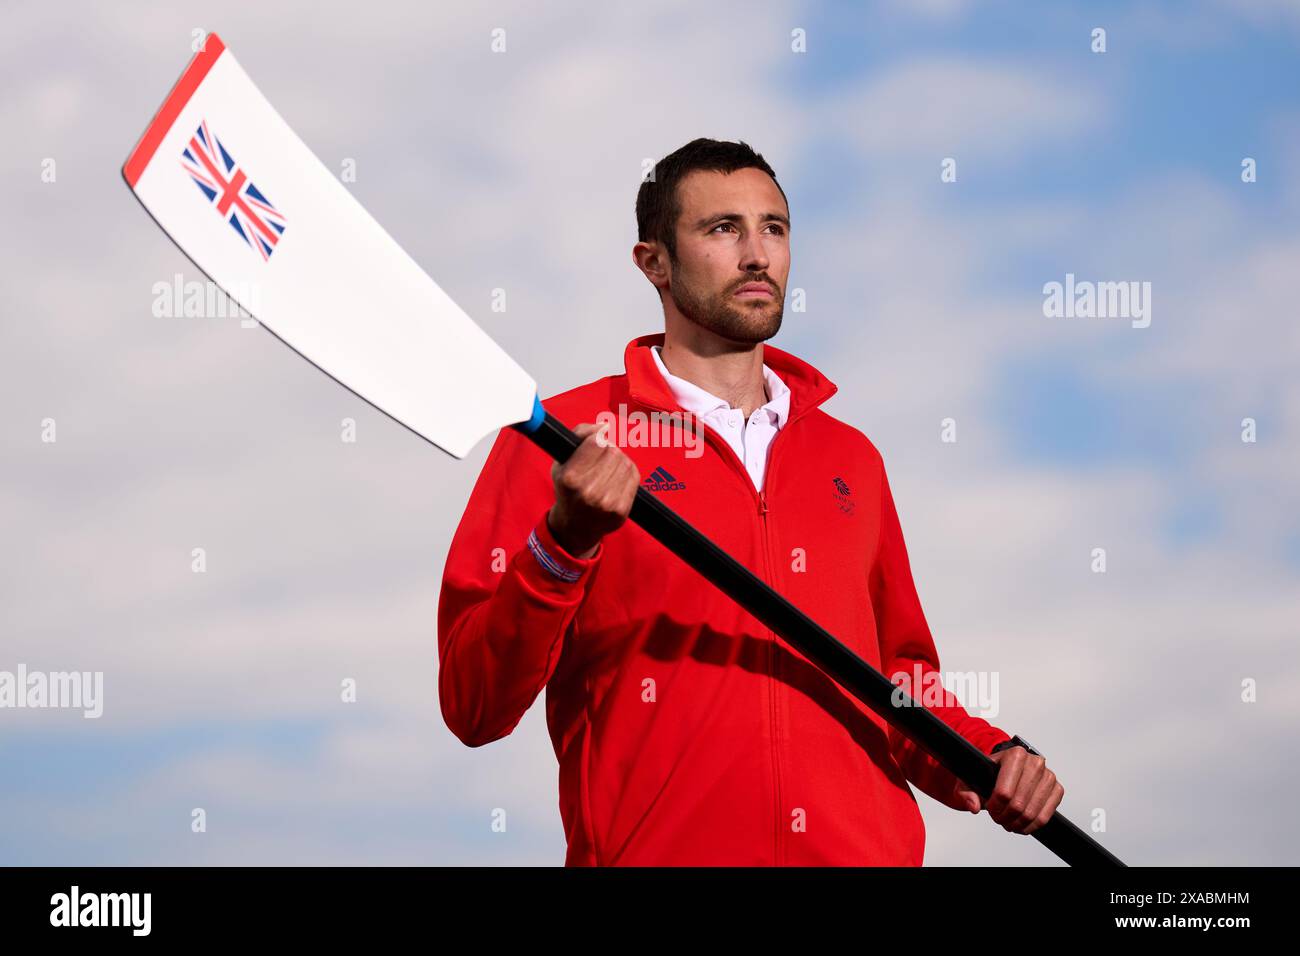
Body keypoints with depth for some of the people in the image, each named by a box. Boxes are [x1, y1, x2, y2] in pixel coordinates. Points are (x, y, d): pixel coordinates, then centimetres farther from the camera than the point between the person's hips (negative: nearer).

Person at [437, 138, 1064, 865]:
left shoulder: (850, 458, 13)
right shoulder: (559, 441, -1)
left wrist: (988, 755, 3)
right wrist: (563, 547, -20)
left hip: (870, 851, 4)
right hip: (657, 854, -3)